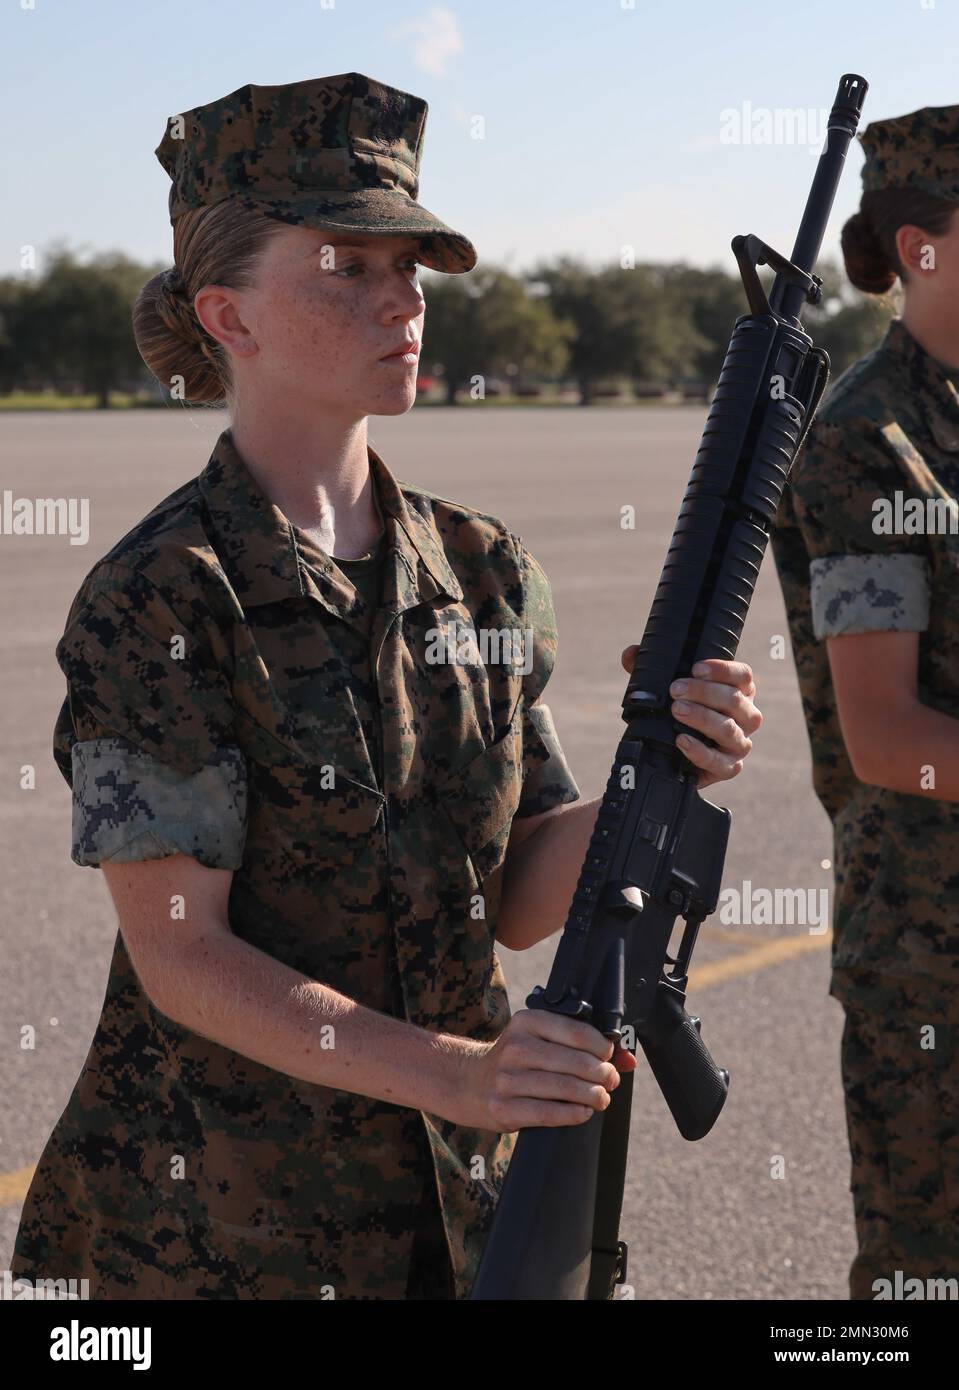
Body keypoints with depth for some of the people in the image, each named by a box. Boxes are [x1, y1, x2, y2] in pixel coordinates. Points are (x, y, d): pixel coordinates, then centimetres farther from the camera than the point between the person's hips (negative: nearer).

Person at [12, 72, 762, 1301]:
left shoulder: (484, 574, 2)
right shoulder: (154, 603, -14)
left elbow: (521, 898, 3)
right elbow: (179, 956, -17)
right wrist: (458, 1074, -27)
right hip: (218, 1220, -5)